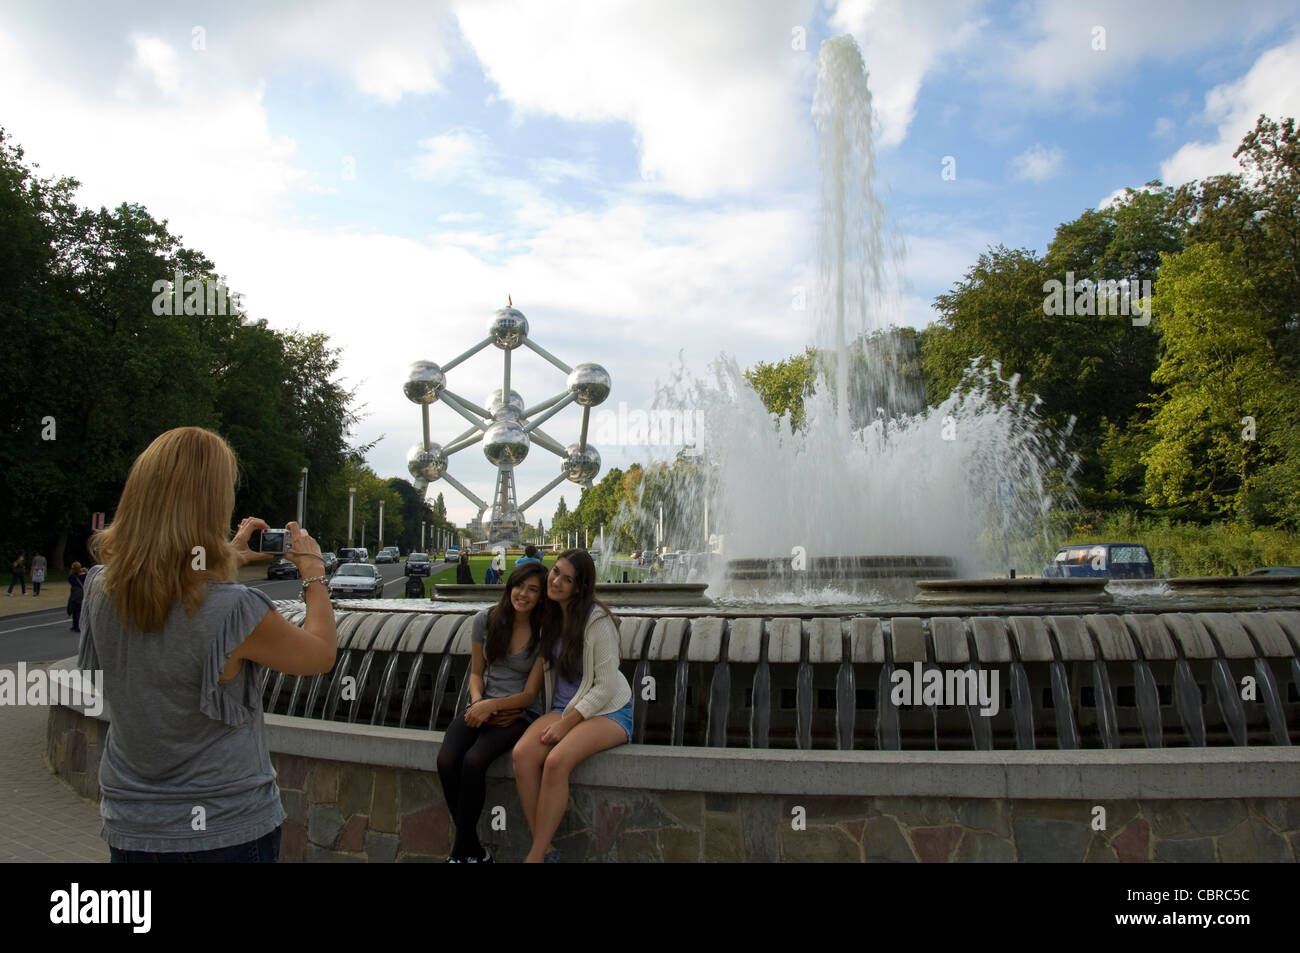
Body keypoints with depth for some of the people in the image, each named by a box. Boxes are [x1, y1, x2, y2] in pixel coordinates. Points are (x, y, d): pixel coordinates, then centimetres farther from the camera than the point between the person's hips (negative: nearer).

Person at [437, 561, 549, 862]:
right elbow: (476, 672, 12)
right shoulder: (486, 620, 3)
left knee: (473, 761, -31)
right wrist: (477, 701, -7)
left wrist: (491, 705, -18)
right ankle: (474, 851, -10)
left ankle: (461, 851, -12)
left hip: (519, 713, -3)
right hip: (482, 708, 3)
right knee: (446, 760, -26)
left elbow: (529, 694, -5)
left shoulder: (543, 634, -6)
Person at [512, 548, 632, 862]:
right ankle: (546, 849, -14)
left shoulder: (597, 619, -15)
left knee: (556, 761, -31)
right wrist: (558, 718, 6)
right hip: (564, 708, 6)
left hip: (607, 711, -6)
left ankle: (535, 856, -18)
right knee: (522, 754, -23)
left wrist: (565, 724, -16)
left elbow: (605, 687, -15)